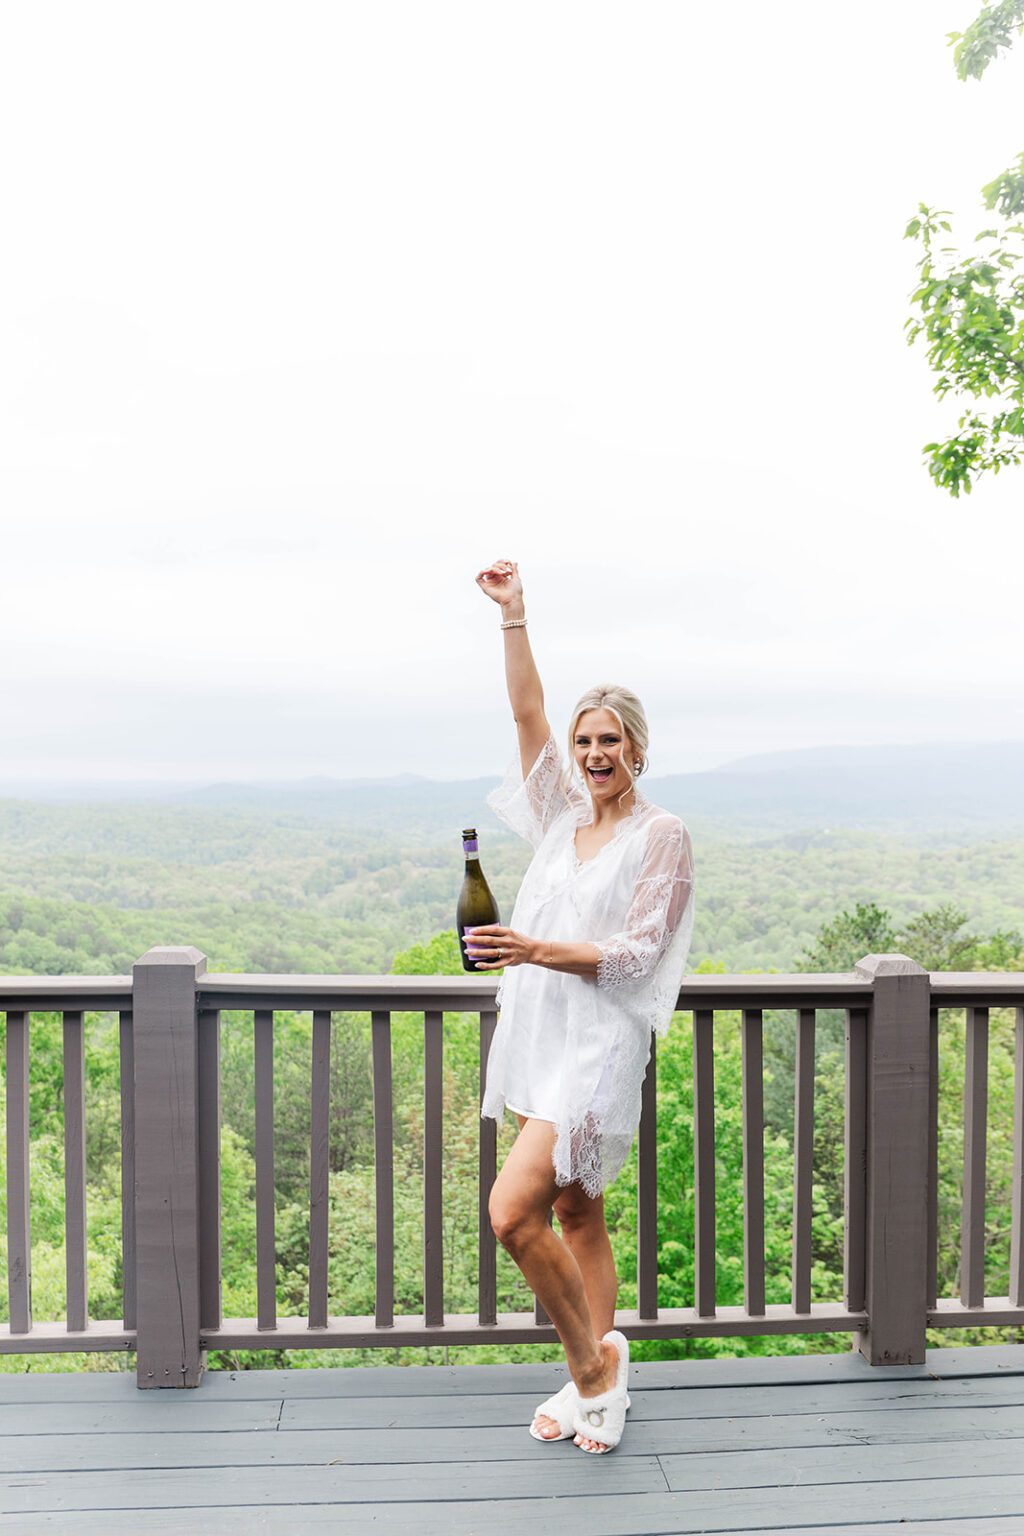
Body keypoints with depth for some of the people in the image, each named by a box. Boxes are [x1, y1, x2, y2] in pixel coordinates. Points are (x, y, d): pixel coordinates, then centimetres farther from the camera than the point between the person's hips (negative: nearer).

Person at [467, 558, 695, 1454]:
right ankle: (595, 1382, 26)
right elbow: (527, 712, 7)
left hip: (600, 1044, -7)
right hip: (539, 1035, 7)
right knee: (576, 1215, 14)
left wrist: (539, 950, -22)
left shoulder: (662, 835, -6)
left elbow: (638, 955, -12)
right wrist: (513, 616, 3)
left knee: (513, 1210, -17)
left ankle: (594, 1358, 5)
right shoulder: (563, 814, 11)